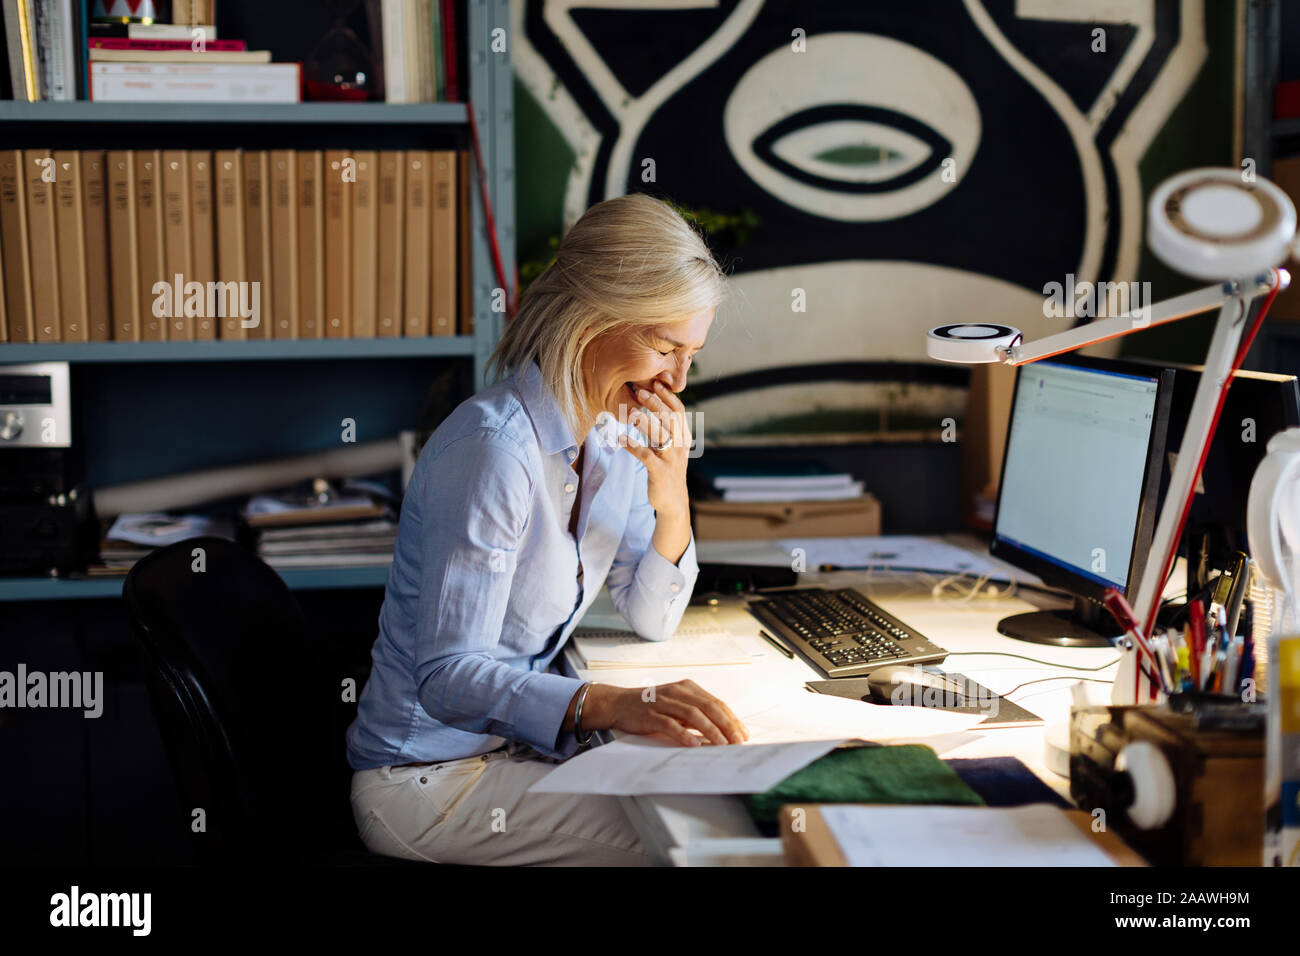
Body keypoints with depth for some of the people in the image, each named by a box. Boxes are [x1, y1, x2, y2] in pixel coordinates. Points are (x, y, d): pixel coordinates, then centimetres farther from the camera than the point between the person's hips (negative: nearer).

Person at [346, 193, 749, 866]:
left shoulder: (615, 435, 2)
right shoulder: (495, 449, -25)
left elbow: (652, 620, 8)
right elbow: (448, 677, -29)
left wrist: (672, 501, -10)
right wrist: (609, 704, -43)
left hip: (518, 740, 8)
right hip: (426, 776, -8)